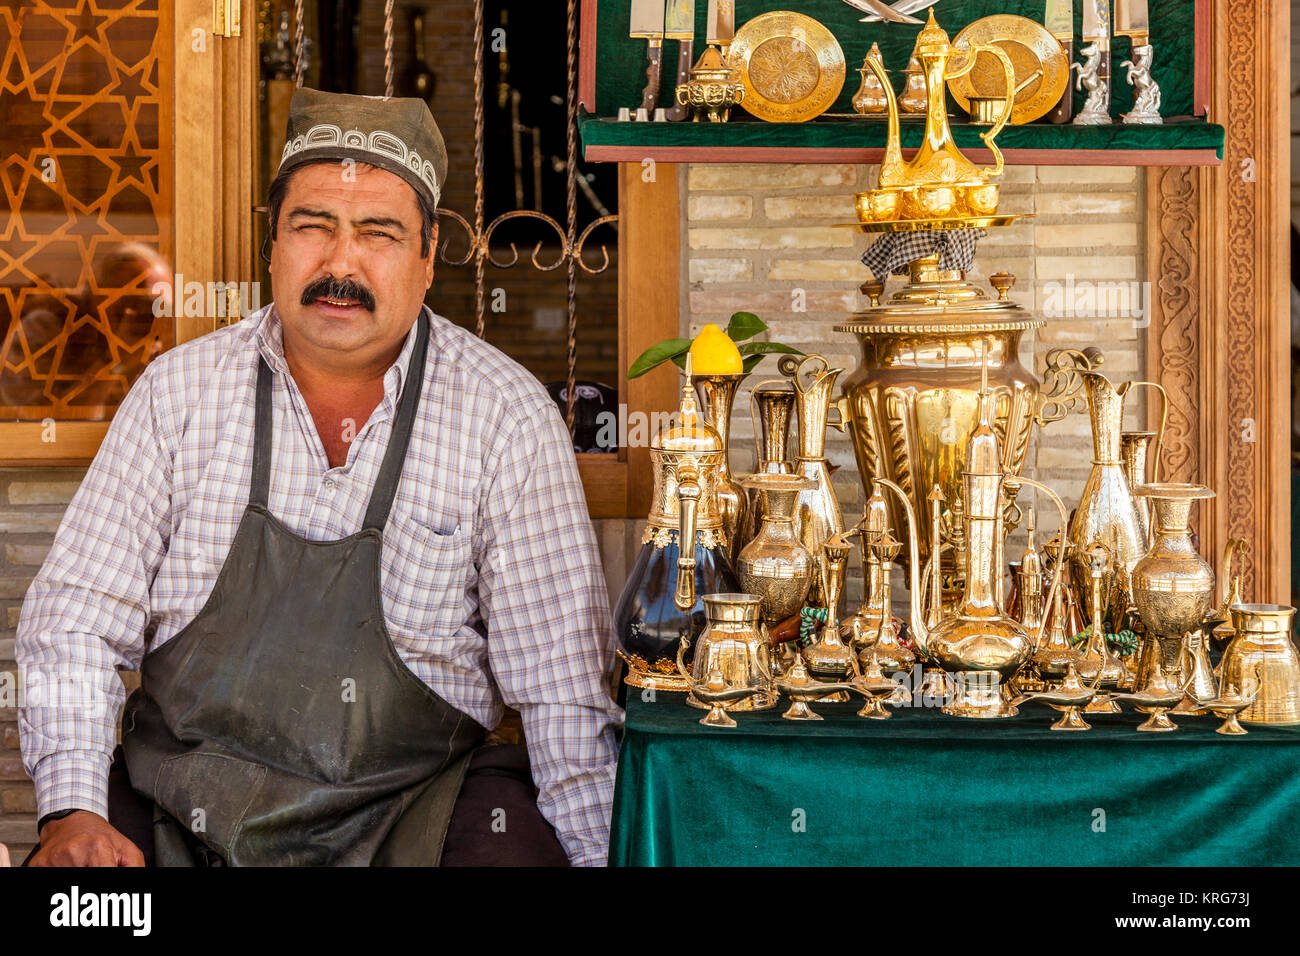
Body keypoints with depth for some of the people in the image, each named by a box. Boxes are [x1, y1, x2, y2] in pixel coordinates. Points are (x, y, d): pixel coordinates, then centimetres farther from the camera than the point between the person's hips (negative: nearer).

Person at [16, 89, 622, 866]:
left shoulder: (507, 416, -4)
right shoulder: (180, 392, 2)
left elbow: (562, 682, -3)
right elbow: (77, 614, 3)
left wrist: (595, 855, -13)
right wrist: (72, 808, -12)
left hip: (410, 803, 0)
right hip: (182, 806, 1)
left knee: (516, 844, -29)